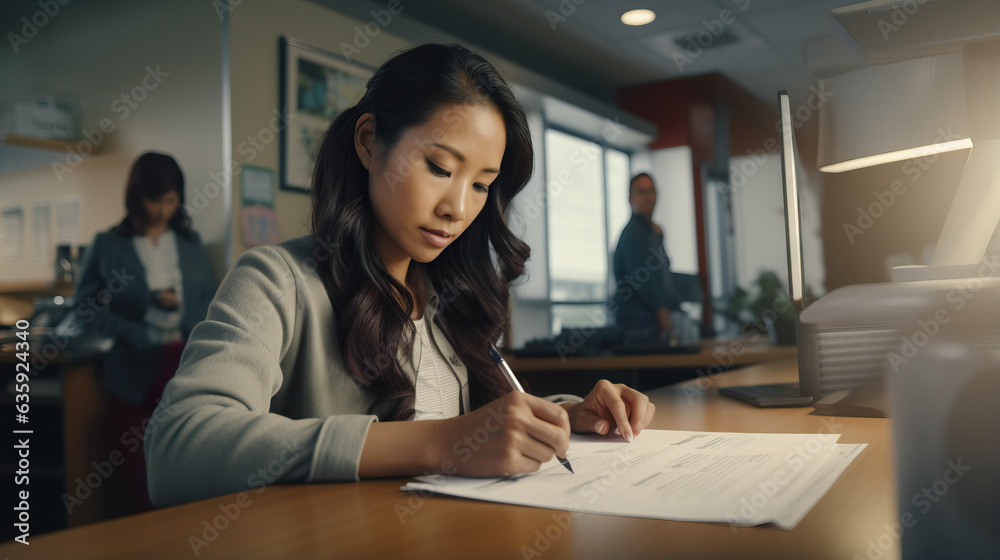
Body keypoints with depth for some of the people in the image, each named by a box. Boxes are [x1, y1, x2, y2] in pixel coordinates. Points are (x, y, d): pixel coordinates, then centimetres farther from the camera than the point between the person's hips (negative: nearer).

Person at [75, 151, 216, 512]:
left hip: (187, 370, 2)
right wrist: (145, 337, -13)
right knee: (139, 470, 4)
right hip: (135, 374, -1)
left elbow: (211, 303, 11)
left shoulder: (191, 242, 9)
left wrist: (180, 306, -10)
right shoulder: (108, 245, 1)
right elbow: (88, 310, -1)